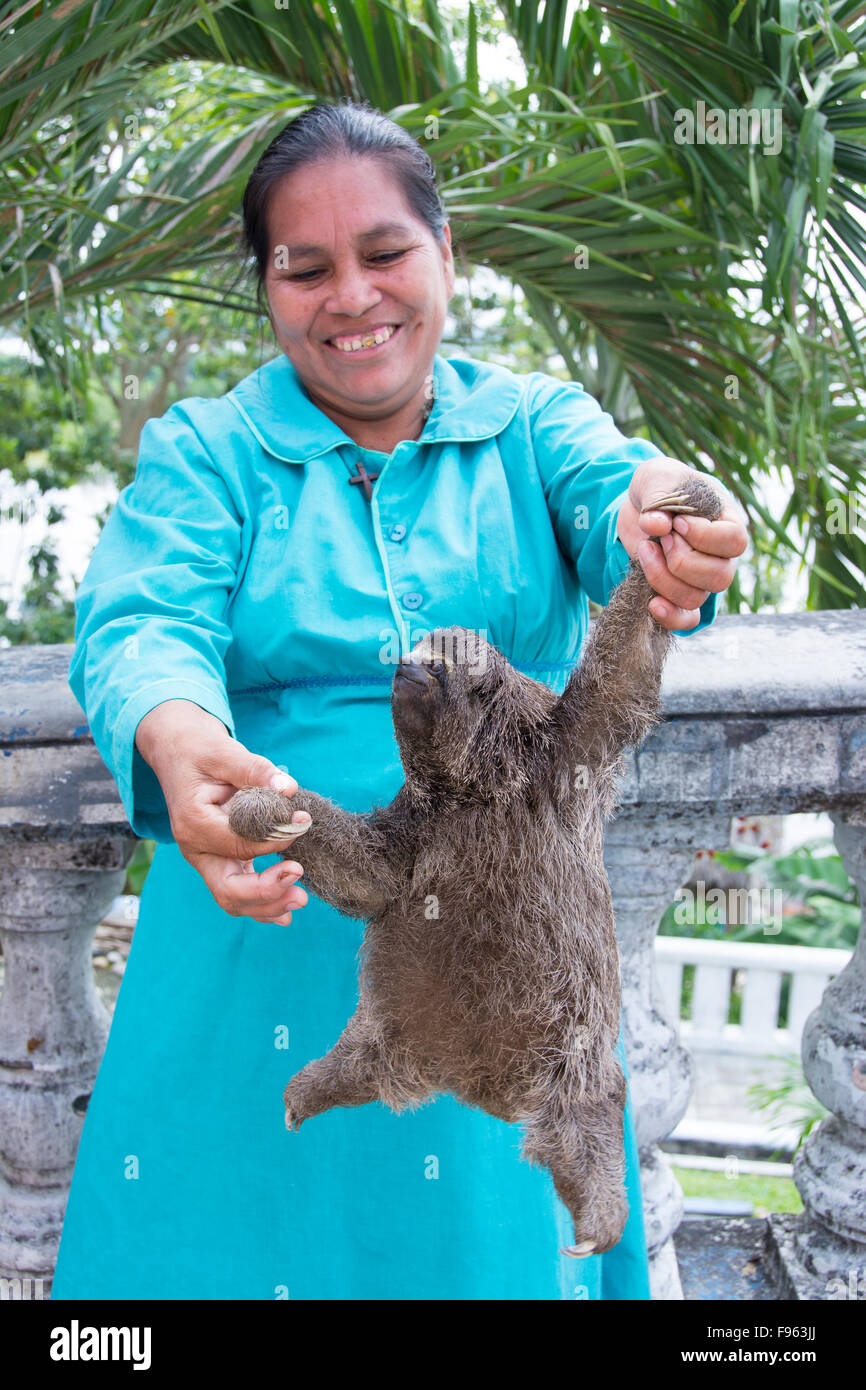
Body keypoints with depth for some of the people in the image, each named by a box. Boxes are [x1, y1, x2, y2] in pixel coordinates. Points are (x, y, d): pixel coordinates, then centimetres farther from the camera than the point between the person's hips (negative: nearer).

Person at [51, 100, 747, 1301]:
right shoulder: (204, 454, 1)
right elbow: (143, 626, -15)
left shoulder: (531, 425, 4)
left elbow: (607, 487, -16)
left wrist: (663, 525, -42)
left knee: (497, 1227, 11)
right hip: (265, 934, -1)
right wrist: (176, 741, -39)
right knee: (251, 1215, 7)